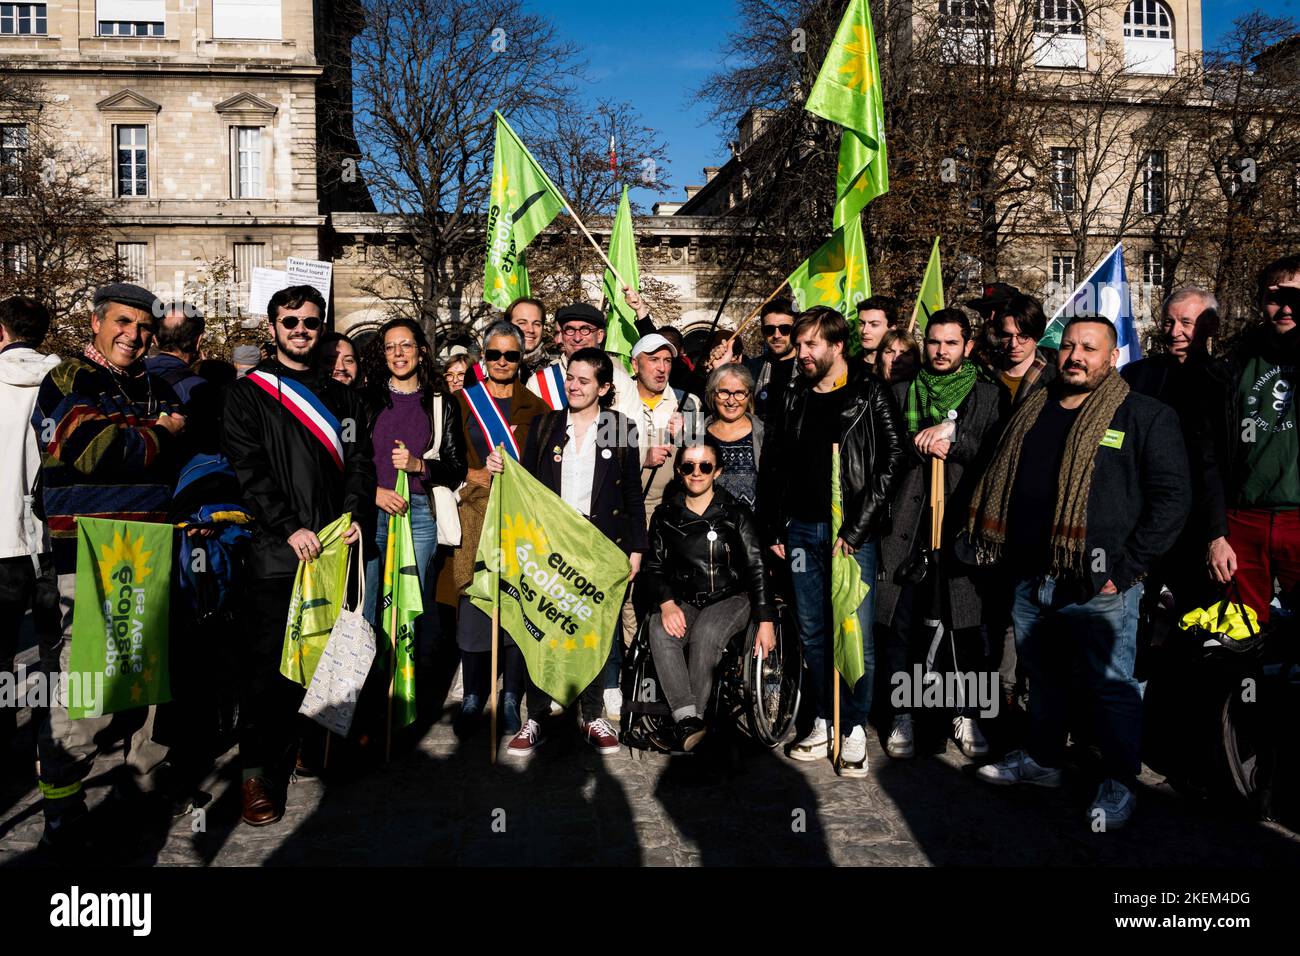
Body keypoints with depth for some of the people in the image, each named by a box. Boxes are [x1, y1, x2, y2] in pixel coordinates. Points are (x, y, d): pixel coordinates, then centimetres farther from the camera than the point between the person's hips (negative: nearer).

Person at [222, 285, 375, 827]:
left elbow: (360, 463, 12)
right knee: (267, 658, -2)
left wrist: (355, 516, -5)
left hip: (332, 545, 3)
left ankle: (303, 745, 23)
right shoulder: (249, 392, 5)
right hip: (276, 547, -3)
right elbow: (248, 470, -5)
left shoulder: (343, 397, 17)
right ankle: (256, 772, 6)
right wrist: (290, 528, -14)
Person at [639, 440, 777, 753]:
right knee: (660, 632, -31)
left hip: (731, 598, -2)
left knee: (705, 634, -34)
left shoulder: (735, 514, 0)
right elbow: (653, 567, 7)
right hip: (684, 601, 2)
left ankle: (683, 726, -27)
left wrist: (766, 621, -10)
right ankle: (689, 721, -38)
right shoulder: (665, 516, 7)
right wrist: (666, 602, -14)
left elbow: (756, 569, -2)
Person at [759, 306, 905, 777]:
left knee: (858, 633, -1)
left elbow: (892, 460, -10)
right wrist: (773, 529, 9)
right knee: (812, 632, 11)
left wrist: (857, 528, -14)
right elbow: (773, 465, 14)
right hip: (802, 530, 5)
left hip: (853, 531, -4)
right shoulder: (793, 398, 11)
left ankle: (855, 729, 12)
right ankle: (824, 723, 23)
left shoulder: (870, 394, -3)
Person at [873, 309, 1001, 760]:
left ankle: (967, 714, 18)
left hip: (961, 522, -1)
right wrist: (922, 441, -10)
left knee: (965, 624, 1)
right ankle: (902, 714, 17)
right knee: (898, 623, 2)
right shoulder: (901, 393, 14)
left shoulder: (987, 397, 10)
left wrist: (953, 442, -13)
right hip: (906, 521, 1)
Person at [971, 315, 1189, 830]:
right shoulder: (1033, 412, 11)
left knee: (1111, 686, 4)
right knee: (1043, 677, 19)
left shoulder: (1147, 417, -5)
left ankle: (1120, 783, 21)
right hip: (1030, 579, 5)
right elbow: (1000, 485, 19)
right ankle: (1043, 760, 36)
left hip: (1099, 587, -5)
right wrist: (1003, 552, 10)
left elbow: (1171, 498, -8)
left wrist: (1125, 567, -13)